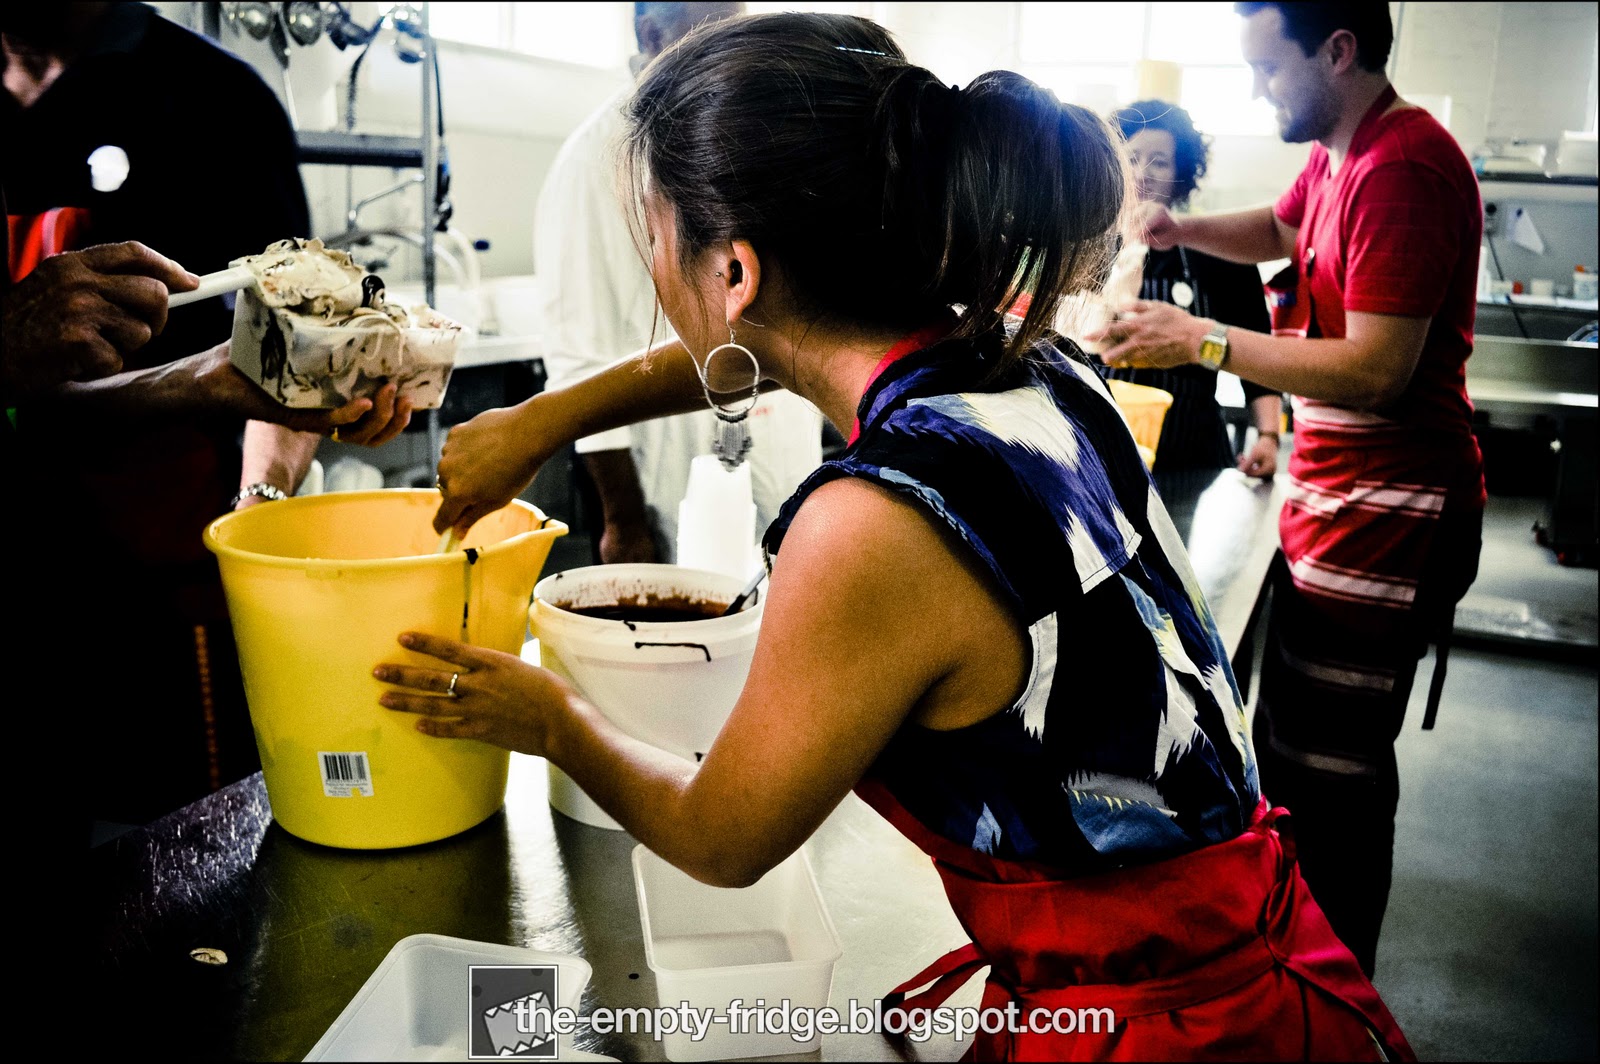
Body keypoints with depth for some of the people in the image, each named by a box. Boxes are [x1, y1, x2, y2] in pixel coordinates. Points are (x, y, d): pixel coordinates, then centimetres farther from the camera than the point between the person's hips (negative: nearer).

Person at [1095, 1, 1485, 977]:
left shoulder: (1403, 166, -20)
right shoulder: (1340, 156, 11)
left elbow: (1377, 370, -25)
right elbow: (1281, 230, 32)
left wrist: (1202, 341, -22)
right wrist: (1182, 230, 13)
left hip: (1388, 513, -10)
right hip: (1337, 497, 10)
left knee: (1332, 769, -2)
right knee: (1288, 740, 19)